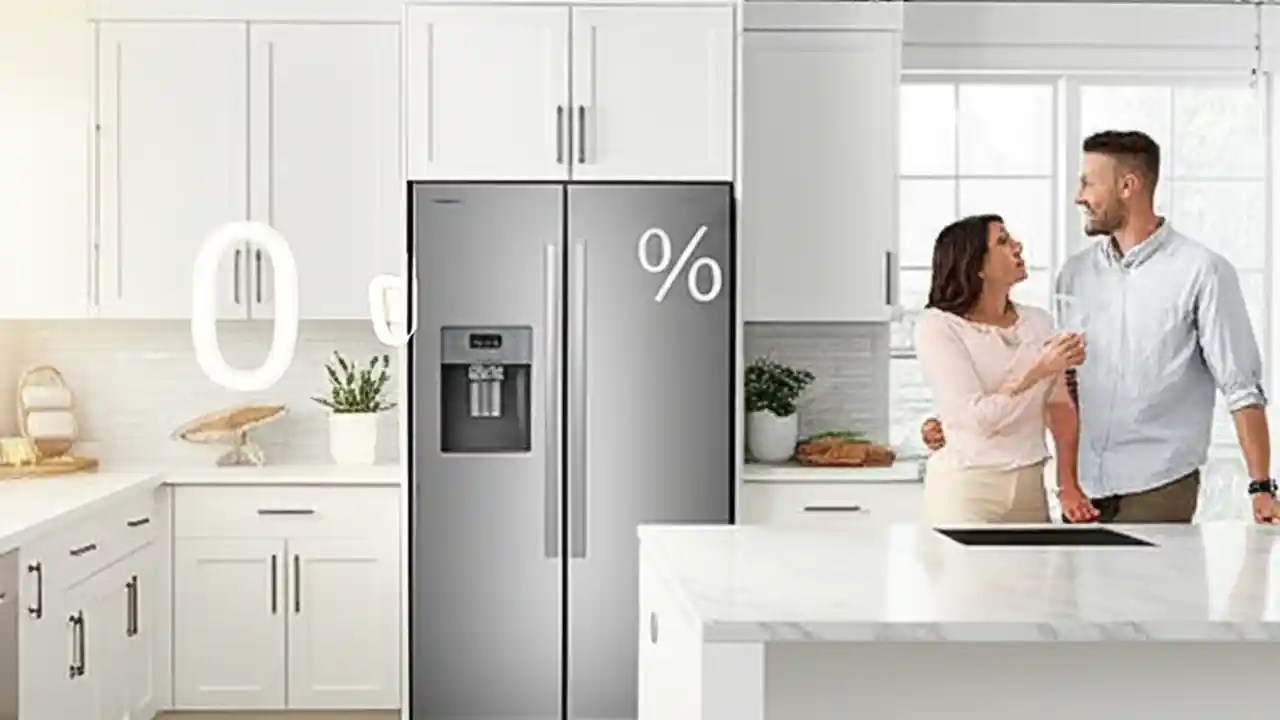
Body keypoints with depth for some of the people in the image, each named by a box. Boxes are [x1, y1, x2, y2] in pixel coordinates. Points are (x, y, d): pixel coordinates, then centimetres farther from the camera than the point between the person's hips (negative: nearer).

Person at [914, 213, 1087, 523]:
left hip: (1030, 485, 5)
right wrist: (1037, 371, -23)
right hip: (966, 487, -5)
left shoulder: (1039, 321, 7)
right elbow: (978, 418, -17)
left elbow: (1059, 405, 6)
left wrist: (1069, 486, -1)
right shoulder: (937, 326, -9)